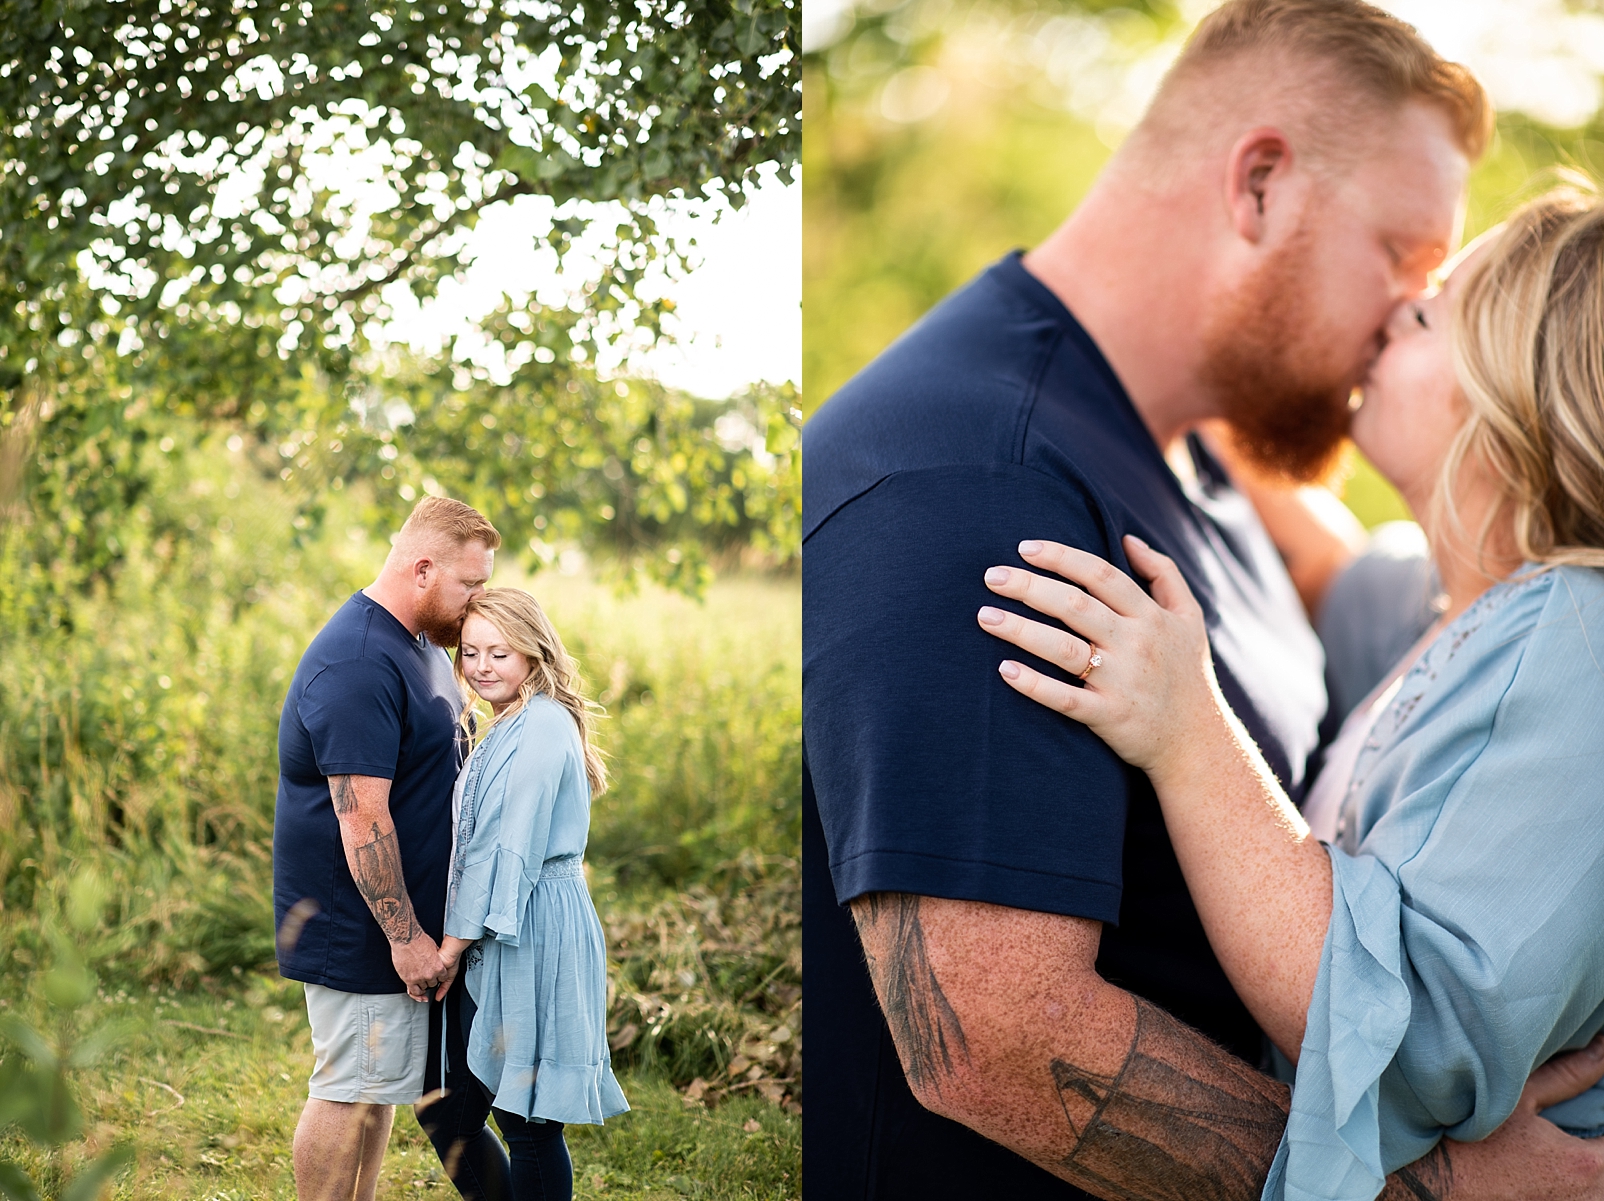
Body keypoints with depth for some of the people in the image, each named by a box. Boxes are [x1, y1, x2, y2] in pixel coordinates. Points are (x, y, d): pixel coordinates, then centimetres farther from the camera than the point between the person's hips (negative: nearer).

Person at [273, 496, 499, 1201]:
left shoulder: (417, 643, 12)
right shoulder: (357, 667, -22)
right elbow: (363, 819, -25)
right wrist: (405, 933, -22)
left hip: (401, 913, 10)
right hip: (360, 925, -10)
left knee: (380, 1087, 16)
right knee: (350, 1090, -1)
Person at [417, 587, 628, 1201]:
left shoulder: (543, 725, -13)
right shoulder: (509, 727, 18)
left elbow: (508, 850, -17)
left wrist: (455, 942, -13)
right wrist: (455, 943, 14)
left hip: (534, 937, -10)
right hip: (496, 941, 10)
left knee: (528, 1123, -2)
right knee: (445, 1109, 11)